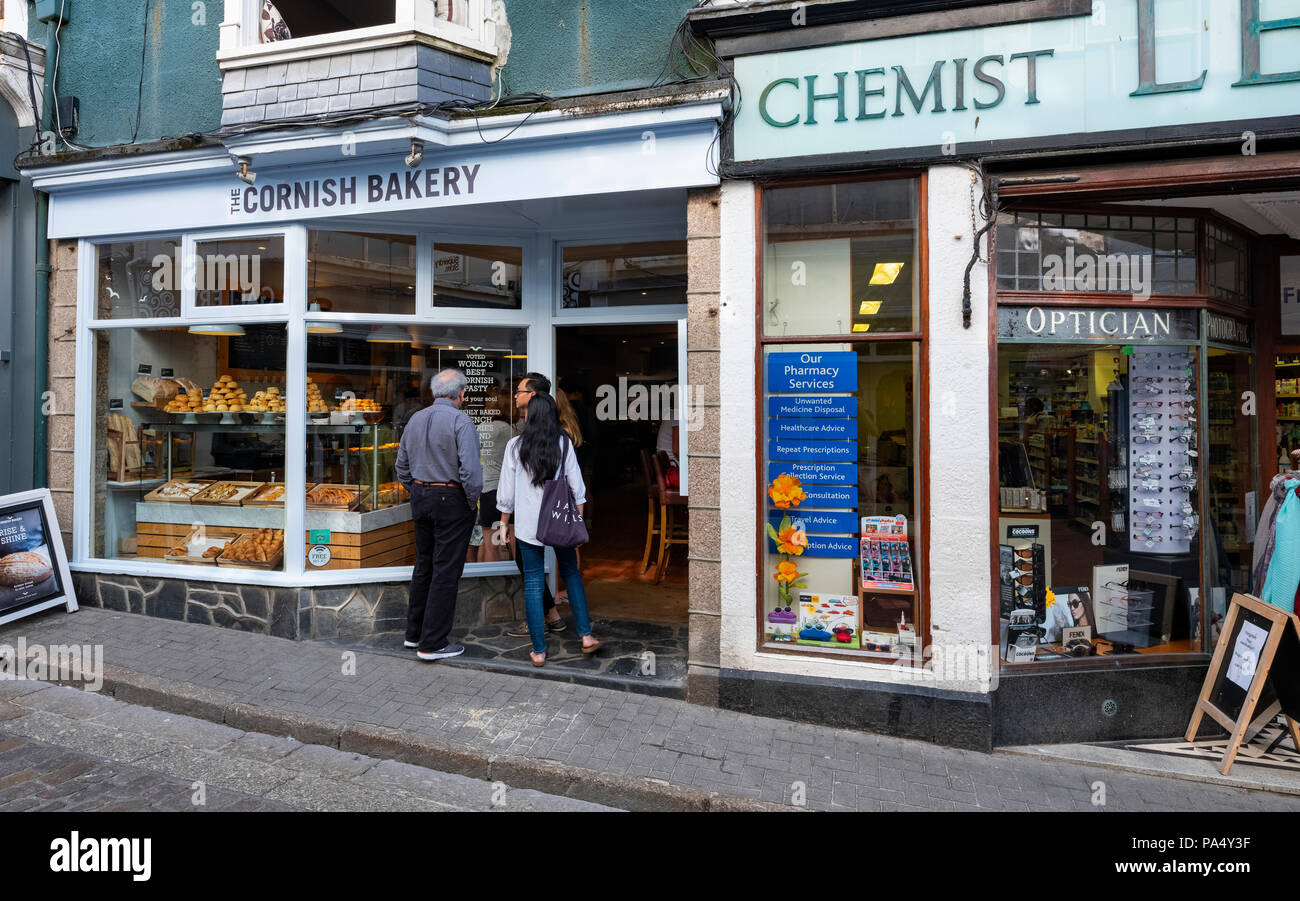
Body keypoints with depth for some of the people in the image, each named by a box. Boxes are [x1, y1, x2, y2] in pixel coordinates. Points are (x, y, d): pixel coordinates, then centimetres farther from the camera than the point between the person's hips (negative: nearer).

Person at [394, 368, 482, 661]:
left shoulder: (415, 419, 8)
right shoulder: (461, 421, -14)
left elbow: (402, 466, 14)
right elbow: (470, 468, -22)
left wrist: (417, 493, 19)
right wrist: (473, 501, -9)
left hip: (420, 497, 7)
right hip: (452, 500, -7)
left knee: (424, 566, 17)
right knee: (446, 571, -1)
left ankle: (414, 633, 26)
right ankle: (432, 644, 2)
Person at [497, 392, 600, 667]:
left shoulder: (516, 445, -4)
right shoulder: (564, 444, -1)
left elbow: (506, 490, 0)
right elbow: (576, 485, 1)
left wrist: (505, 524, 10)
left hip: (528, 525, -1)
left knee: (533, 584, 4)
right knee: (571, 575, 18)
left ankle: (539, 651, 7)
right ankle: (586, 635, 14)